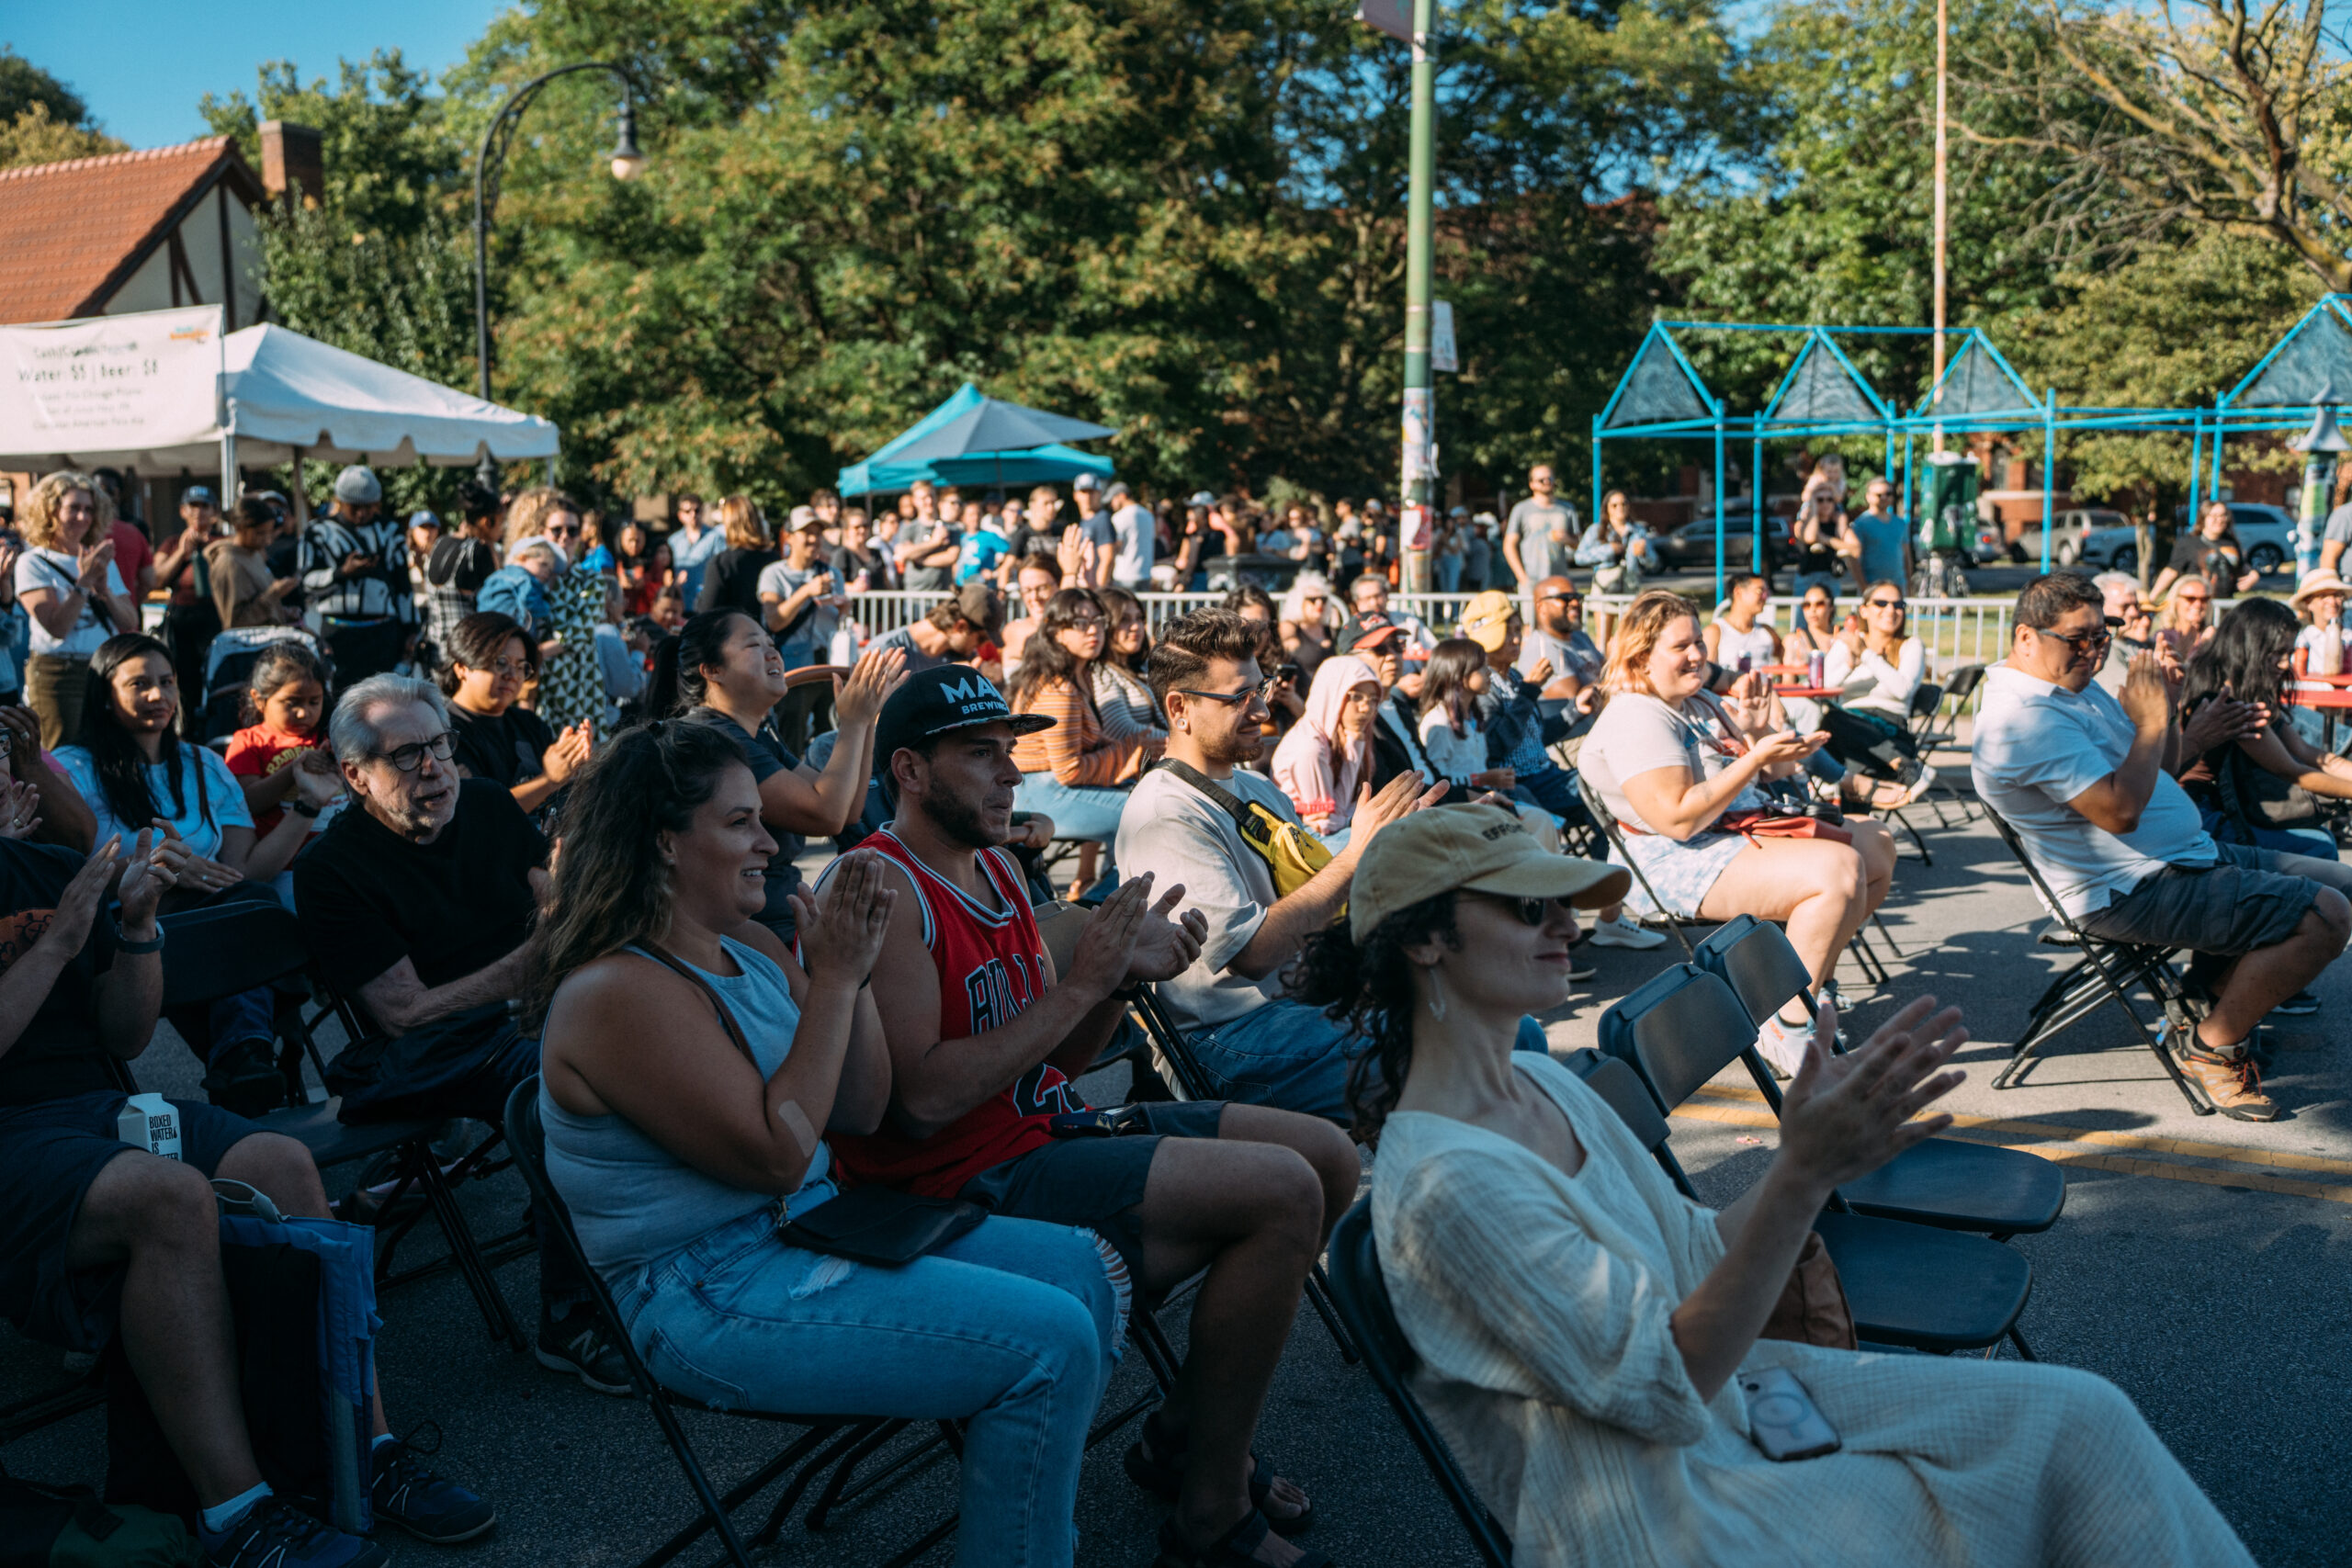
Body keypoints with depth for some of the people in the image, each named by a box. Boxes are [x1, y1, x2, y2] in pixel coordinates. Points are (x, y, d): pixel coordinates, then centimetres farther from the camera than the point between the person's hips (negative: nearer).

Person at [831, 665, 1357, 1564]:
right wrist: (1079, 985, -20)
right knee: (1283, 1194, -21)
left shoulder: (999, 868, 13)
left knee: (1329, 1157, 7)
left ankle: (1185, 1434, 18)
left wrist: (1127, 975, -5)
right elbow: (922, 1101, -25)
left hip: (1049, 1125, 10)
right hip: (966, 1179, -10)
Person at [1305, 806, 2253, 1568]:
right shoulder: (1439, 1182, -25)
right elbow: (1663, 1386, -25)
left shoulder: (1543, 1084, 3)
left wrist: (1817, 1146, -8)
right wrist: (1802, 1177, -33)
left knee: (2079, 1419, 2)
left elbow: (1702, 1263, 6)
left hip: (1730, 1398, 8)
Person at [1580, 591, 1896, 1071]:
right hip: (1677, 867, -11)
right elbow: (1678, 819, -27)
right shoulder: (1636, 718, -17)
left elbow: (1772, 775, 20)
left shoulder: (1702, 702, 15)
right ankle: (1789, 1027, -20)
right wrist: (1757, 757, -25)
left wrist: (1757, 730, -2)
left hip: (1744, 832, 11)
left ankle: (1809, 981, 18)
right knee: (1839, 870, -27)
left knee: (1877, 846, 13)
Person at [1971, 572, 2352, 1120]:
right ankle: (2211, 1046, -2)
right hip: (2131, 893, -11)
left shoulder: (2075, 686, 13)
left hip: (2188, 855, 11)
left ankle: (2209, 997, 16)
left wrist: (2193, 737, 2)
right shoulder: (2026, 716, -21)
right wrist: (2153, 720, -18)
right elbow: (2120, 810, -28)